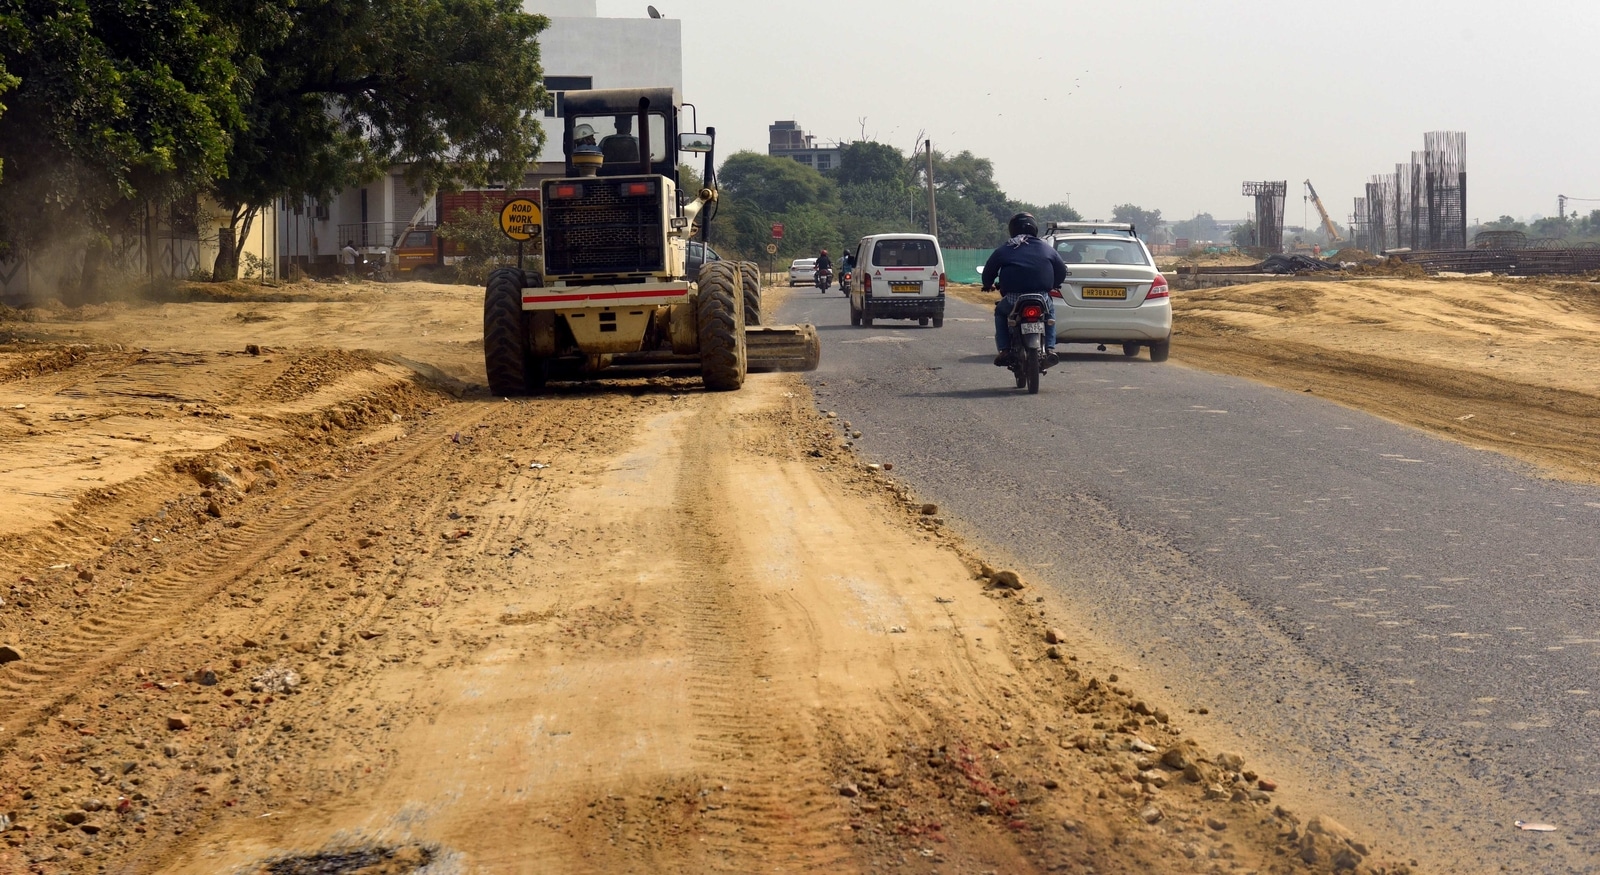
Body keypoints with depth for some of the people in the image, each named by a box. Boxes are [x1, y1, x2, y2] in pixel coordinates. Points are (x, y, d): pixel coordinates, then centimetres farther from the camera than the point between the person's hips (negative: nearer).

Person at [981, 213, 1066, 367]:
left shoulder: (1004, 250, 8)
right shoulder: (1047, 249, 12)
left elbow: (988, 272, 13)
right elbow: (1062, 272, 16)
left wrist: (988, 285, 35)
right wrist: (1052, 285, 37)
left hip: (1013, 300, -1)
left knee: (1000, 313, 30)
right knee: (1050, 311, 34)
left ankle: (1004, 350, 16)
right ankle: (1050, 349, 17)